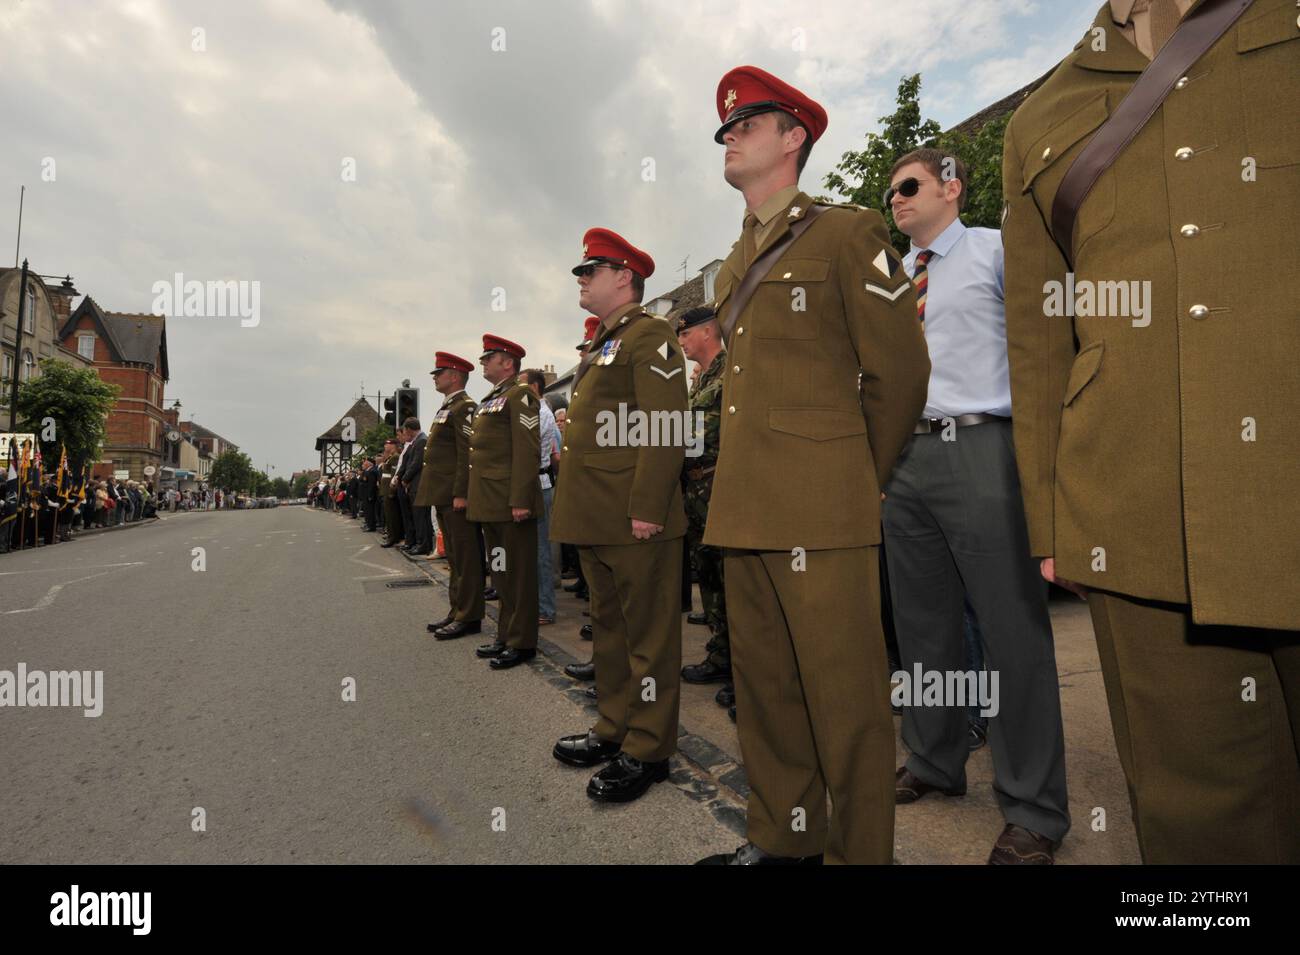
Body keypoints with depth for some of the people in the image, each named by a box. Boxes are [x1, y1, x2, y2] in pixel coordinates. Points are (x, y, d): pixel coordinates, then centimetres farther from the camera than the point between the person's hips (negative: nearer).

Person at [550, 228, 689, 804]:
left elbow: (666, 429, -19)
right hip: (596, 520, 10)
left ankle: (647, 750, 14)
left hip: (635, 521, -10)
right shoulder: (600, 346, 21)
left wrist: (646, 509, -23)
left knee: (647, 632, 2)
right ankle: (615, 727, 33)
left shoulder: (649, 336, -8)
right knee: (609, 627, 18)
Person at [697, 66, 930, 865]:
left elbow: (902, 372, -3)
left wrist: (862, 484, 3)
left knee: (844, 696, 2)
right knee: (764, 688, 15)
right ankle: (783, 837, 33)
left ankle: (861, 849, 23)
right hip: (744, 509, 7)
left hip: (819, 510, -7)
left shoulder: (847, 233, -1)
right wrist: (740, 484, 17)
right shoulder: (736, 266, 20)